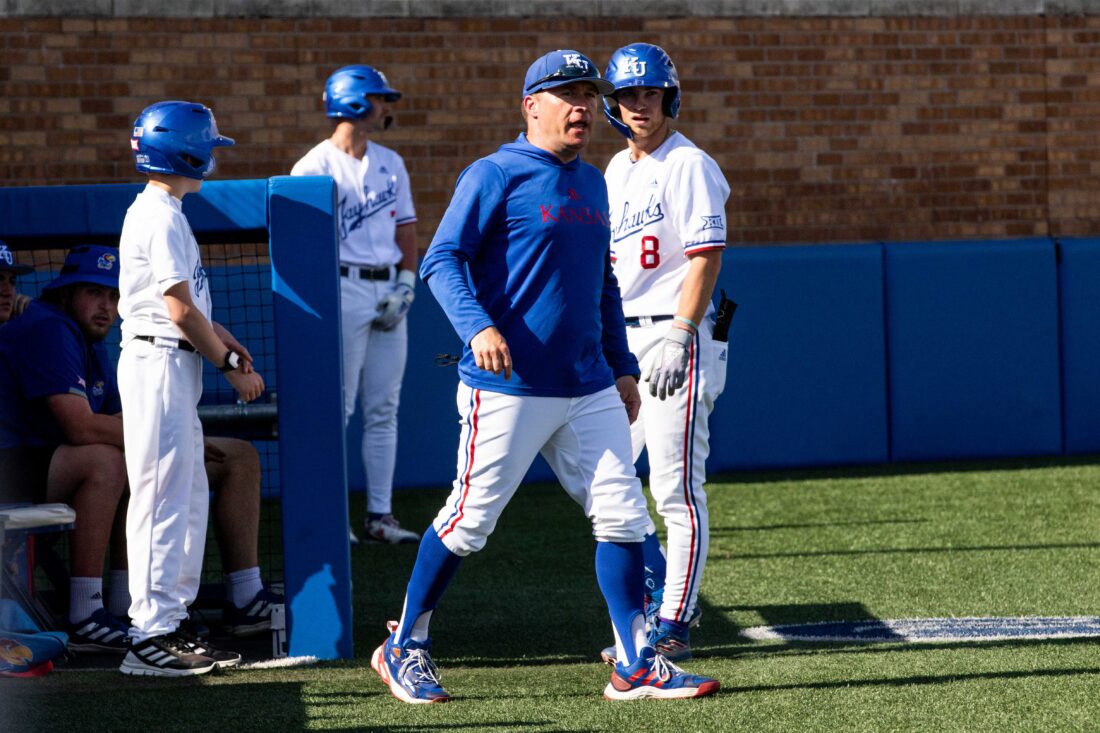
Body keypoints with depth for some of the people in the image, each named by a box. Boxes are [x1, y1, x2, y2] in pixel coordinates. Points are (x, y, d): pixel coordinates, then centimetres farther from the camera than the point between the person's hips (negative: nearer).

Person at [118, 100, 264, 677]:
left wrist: (220, 337, 11)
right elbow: (180, 309, -18)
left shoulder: (156, 211, 17)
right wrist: (231, 364, -11)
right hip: (159, 363, -11)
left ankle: (168, 623, 17)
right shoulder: (162, 217, -15)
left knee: (191, 498, 13)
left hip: (174, 368, 11)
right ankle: (150, 635, -8)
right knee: (162, 498, -9)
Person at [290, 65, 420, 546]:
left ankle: (379, 515, 11)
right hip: (343, 286, -6)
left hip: (389, 289, 6)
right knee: (336, 407, -5)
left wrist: (405, 285, 3)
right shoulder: (316, 165, -5)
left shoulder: (390, 163, 15)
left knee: (383, 410, 7)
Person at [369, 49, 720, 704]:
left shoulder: (592, 183, 16)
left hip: (588, 389, 7)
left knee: (624, 514, 1)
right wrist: (477, 326, -29)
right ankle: (405, 649, 16)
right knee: (471, 520, -1)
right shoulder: (495, 176, -7)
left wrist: (623, 367, 21)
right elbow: (442, 261, -13)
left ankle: (637, 666, 6)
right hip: (509, 387, -7)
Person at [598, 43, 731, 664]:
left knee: (677, 490, -8)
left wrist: (679, 336, -23)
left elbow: (707, 255, -15)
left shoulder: (689, 165, -7)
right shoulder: (616, 170, 17)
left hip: (675, 341, -9)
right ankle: (660, 600, 21)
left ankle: (673, 627, -3)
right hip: (621, 344, 9)